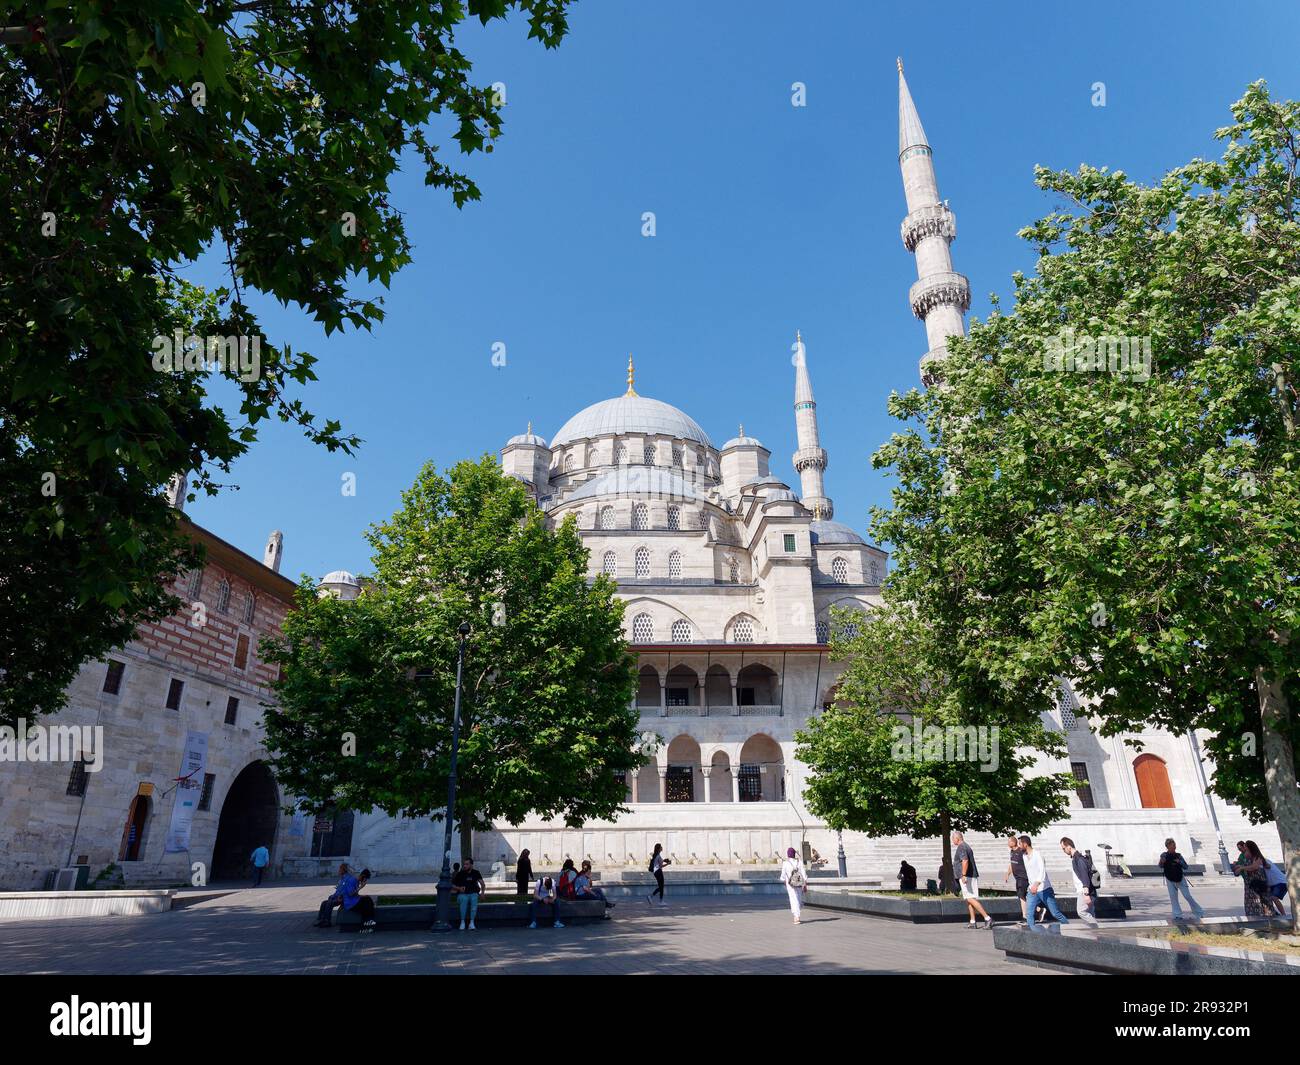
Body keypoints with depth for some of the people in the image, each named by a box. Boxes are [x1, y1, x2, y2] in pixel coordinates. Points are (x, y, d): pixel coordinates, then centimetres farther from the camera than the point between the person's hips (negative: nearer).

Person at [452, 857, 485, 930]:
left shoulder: (476, 873, 5)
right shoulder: (460, 874, 0)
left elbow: (482, 883, 4)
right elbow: (452, 885, 3)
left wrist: (482, 892, -12)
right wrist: (459, 888, -14)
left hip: (473, 894, 1)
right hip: (462, 894, -1)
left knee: (474, 898, -33)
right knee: (464, 899, -35)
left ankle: (471, 923, -33)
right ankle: (462, 922, -26)